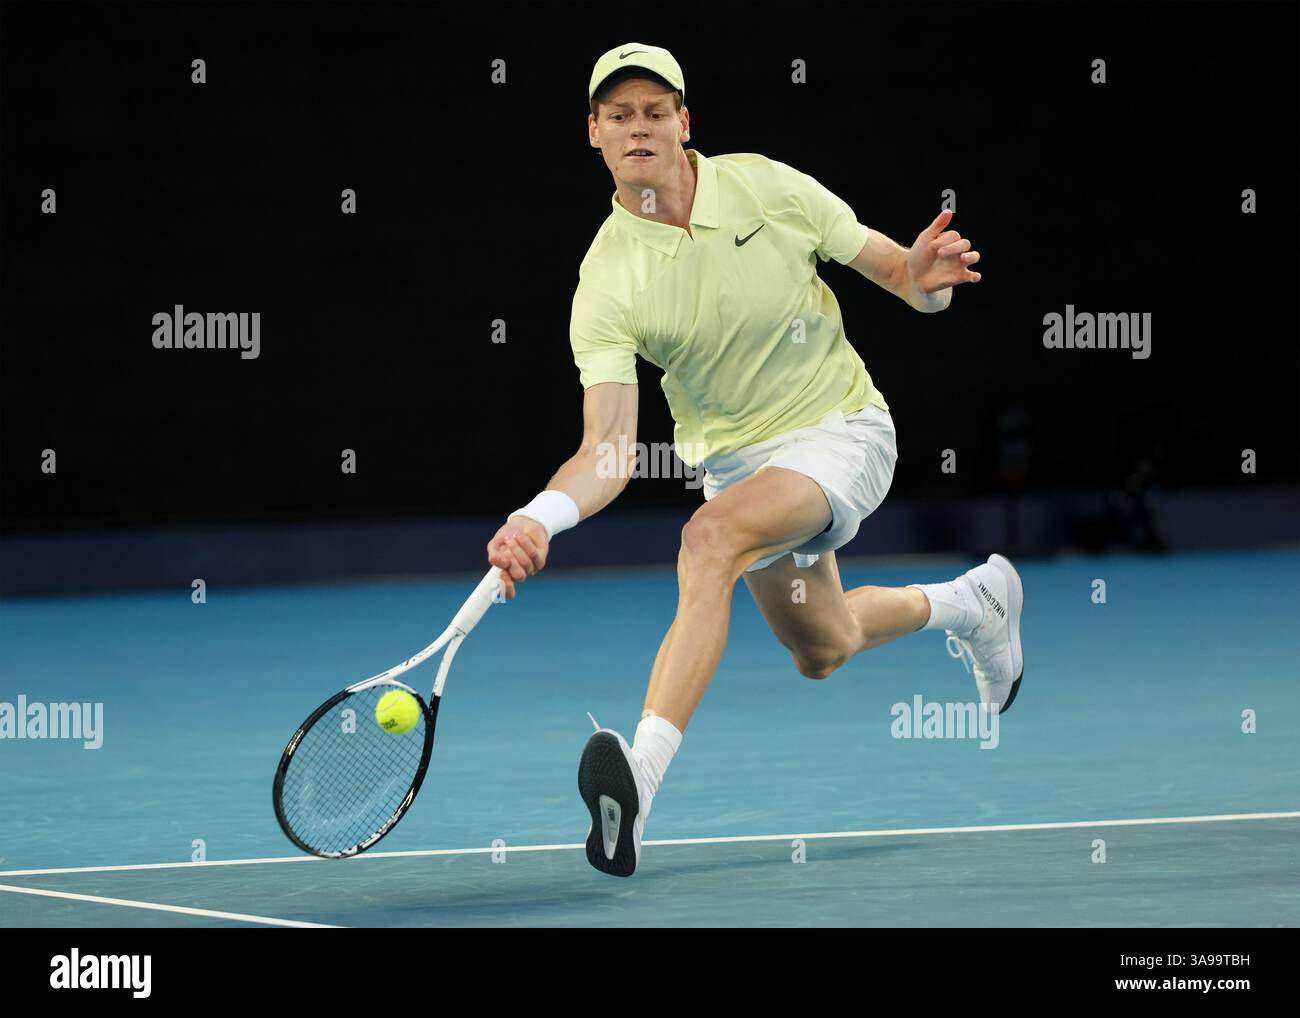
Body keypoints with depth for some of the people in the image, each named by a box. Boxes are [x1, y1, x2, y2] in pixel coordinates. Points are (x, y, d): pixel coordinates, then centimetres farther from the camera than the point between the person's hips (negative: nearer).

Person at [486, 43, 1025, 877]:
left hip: (844, 428, -4)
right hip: (736, 455, 4)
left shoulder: (766, 188, -14)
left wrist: (924, 278, -29)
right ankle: (969, 602, 55)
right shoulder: (608, 282, -16)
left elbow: (889, 267, -3)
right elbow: (609, 448, -24)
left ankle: (641, 781, -42)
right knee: (821, 651, 21)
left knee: (712, 536, -33)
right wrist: (541, 517, -45)